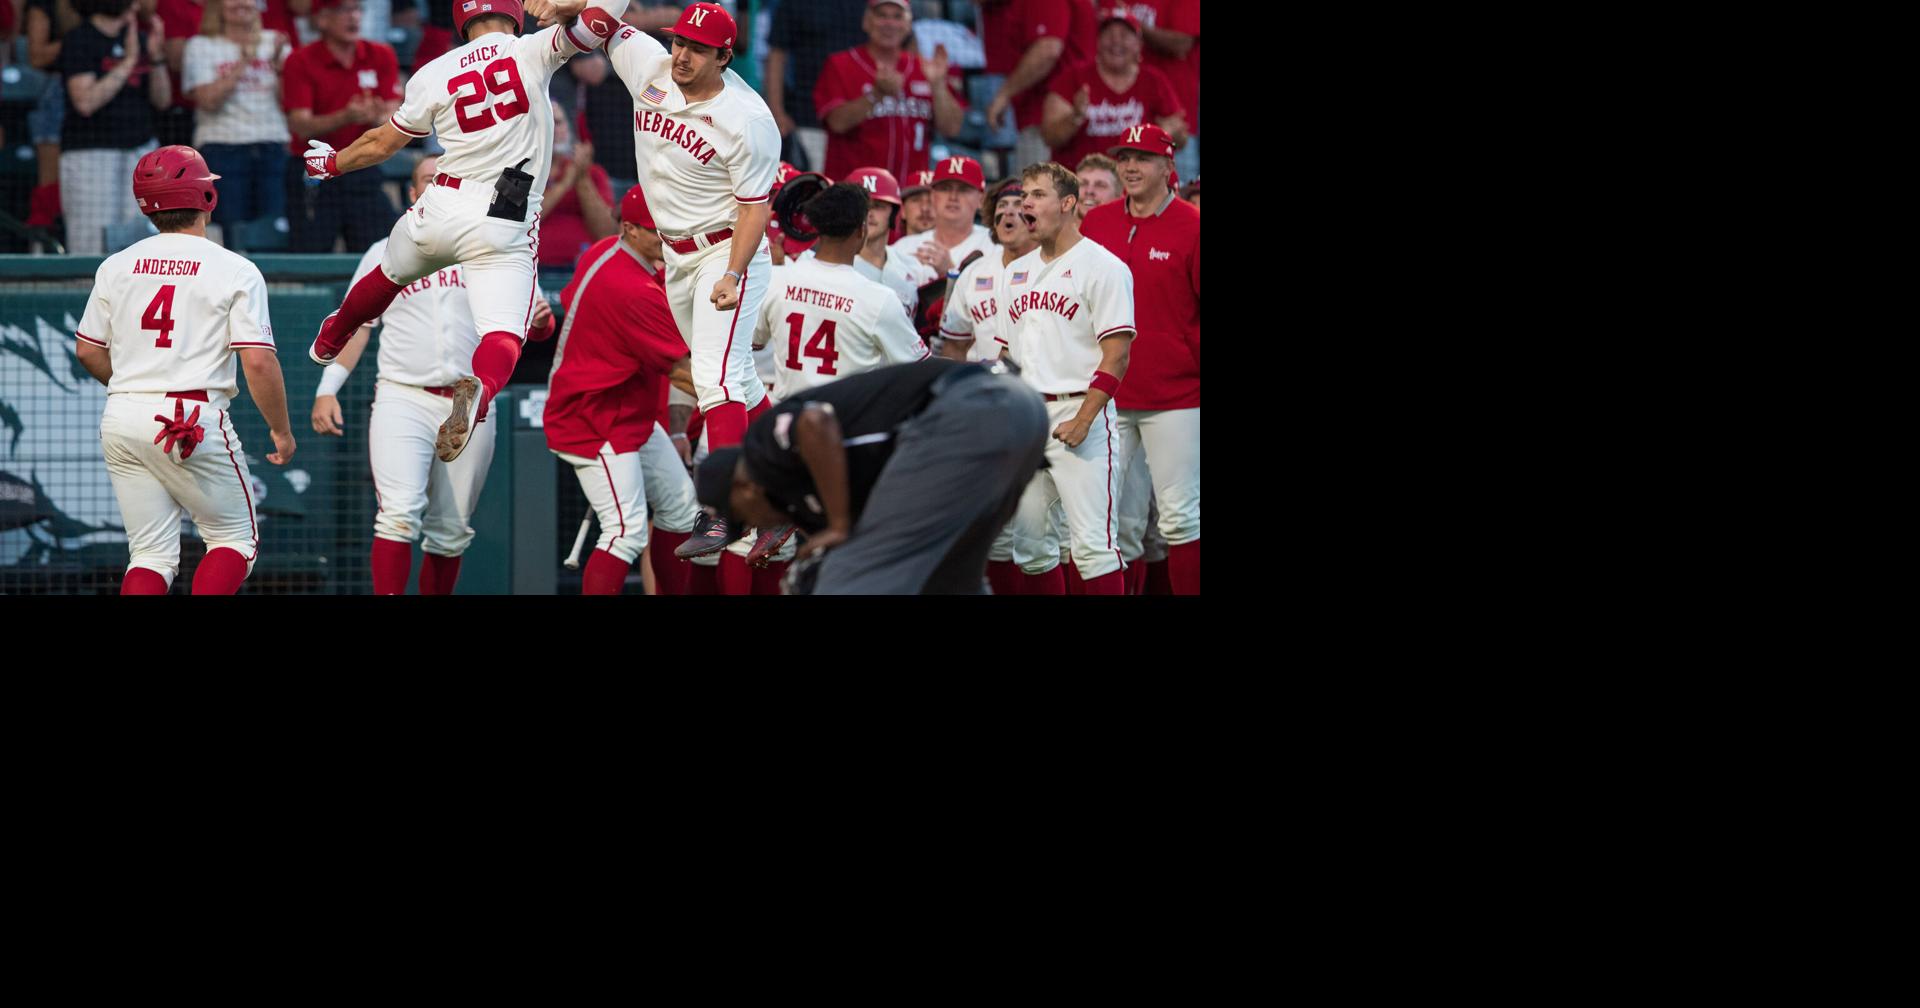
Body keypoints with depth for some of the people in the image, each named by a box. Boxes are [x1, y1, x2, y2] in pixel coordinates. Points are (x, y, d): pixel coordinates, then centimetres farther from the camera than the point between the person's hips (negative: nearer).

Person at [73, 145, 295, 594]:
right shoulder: (235, 271, -6)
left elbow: (87, 351, 13)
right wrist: (281, 430, 1)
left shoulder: (116, 267, 8)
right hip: (195, 421, -5)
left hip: (121, 420, 5)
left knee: (151, 554, 10)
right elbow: (258, 361, -12)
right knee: (235, 540, 10)